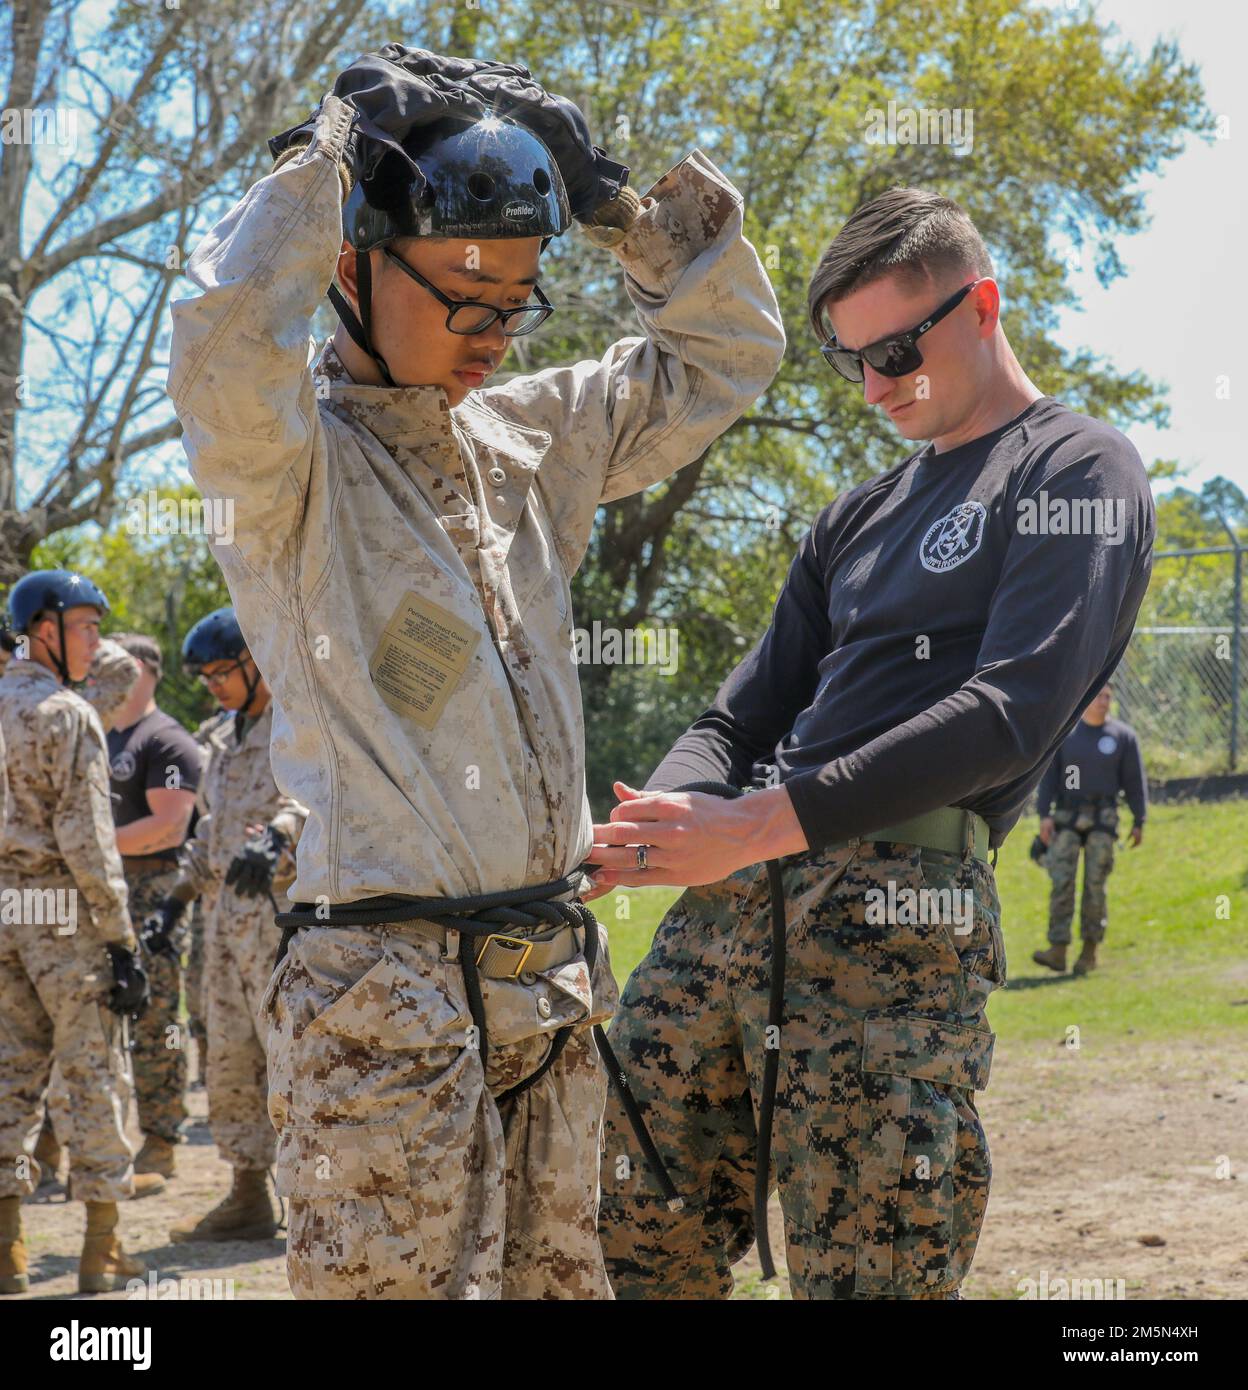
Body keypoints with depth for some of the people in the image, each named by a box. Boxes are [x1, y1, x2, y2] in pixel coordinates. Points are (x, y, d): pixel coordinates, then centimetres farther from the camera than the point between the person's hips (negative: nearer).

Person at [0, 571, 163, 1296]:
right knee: (96, 1073, 0)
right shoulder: (68, 715, -12)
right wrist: (123, 939, -13)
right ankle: (103, 1248, 3)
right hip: (66, 912, -7)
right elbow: (86, 837, -16)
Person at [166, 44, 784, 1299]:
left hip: (552, 972, 7)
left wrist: (616, 204, 9)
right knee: (394, 1277, -6)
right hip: (386, 985, -7)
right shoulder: (292, 456, -6)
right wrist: (333, 146, -18)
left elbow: (723, 354, 23)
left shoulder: (528, 438, 15)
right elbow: (225, 350, -29)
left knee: (561, 1276, 12)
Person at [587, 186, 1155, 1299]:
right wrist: (658, 823, -1)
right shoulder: (859, 519, 26)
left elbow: (1012, 713, -11)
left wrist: (757, 827, -17)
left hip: (892, 914, -7)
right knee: (627, 1249, 4)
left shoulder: (1079, 473, 3)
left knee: (864, 1278, -9)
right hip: (727, 902, 7)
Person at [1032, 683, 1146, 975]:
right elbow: (1048, 775, 5)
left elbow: (1135, 781, 7)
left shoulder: (1123, 736, 5)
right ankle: (1058, 951, -10)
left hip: (1102, 819, 0)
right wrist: (1045, 814, -4)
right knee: (1061, 884, -8)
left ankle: (1090, 950, 8)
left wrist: (1138, 821, 4)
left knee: (1095, 885, -1)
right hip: (1066, 818, 1)